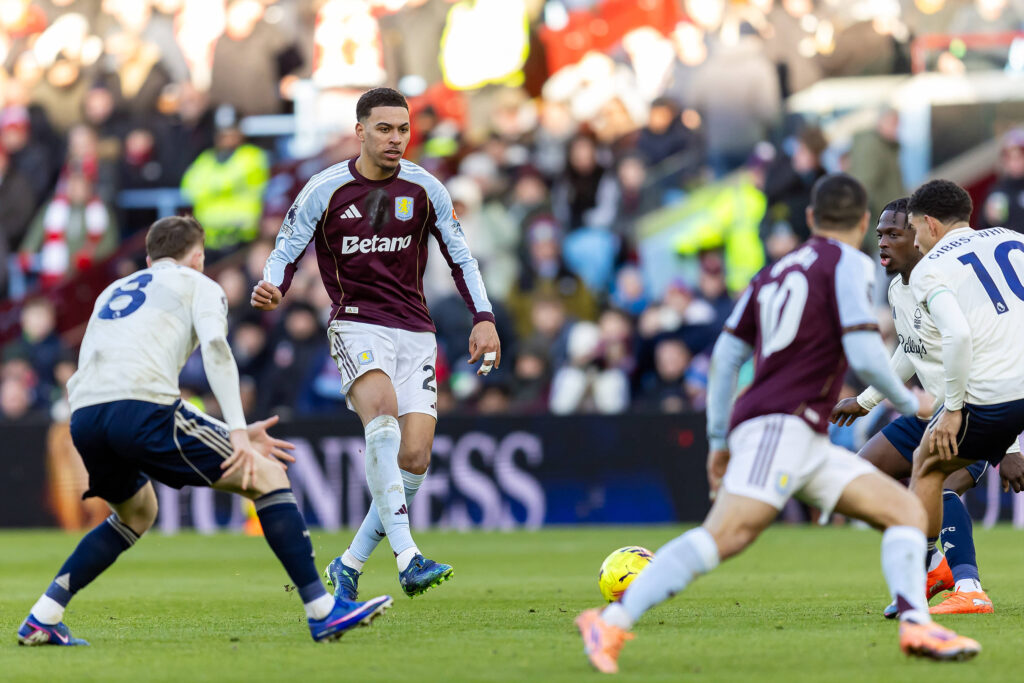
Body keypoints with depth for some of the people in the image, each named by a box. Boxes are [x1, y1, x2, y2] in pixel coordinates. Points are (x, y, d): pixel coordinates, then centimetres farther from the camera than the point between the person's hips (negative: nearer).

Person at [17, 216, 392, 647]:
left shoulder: (112, 293, 36)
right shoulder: (197, 285, 19)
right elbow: (215, 347, -3)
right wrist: (237, 433, -10)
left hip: (83, 418, 7)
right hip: (142, 409, -6)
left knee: (137, 514, 32)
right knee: (267, 477, 4)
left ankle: (41, 619, 23)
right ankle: (324, 612, -3)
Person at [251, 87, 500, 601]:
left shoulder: (424, 189, 4)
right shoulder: (324, 191, -3)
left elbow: (460, 257, 13)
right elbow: (286, 252, 3)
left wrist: (483, 318, 2)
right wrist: (271, 289, -19)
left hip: (415, 332, 3)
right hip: (356, 324, -3)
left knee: (414, 457, -9)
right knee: (383, 413, -32)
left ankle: (349, 566, 10)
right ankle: (407, 558, -40)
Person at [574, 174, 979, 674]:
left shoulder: (776, 271, 24)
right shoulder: (846, 263, 1)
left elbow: (726, 355, 20)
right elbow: (864, 357, -9)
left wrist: (719, 439, 23)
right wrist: (910, 404, 8)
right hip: (779, 423, -9)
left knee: (906, 511, 4)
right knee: (727, 534, -24)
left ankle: (916, 626, -13)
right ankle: (612, 622, -31)